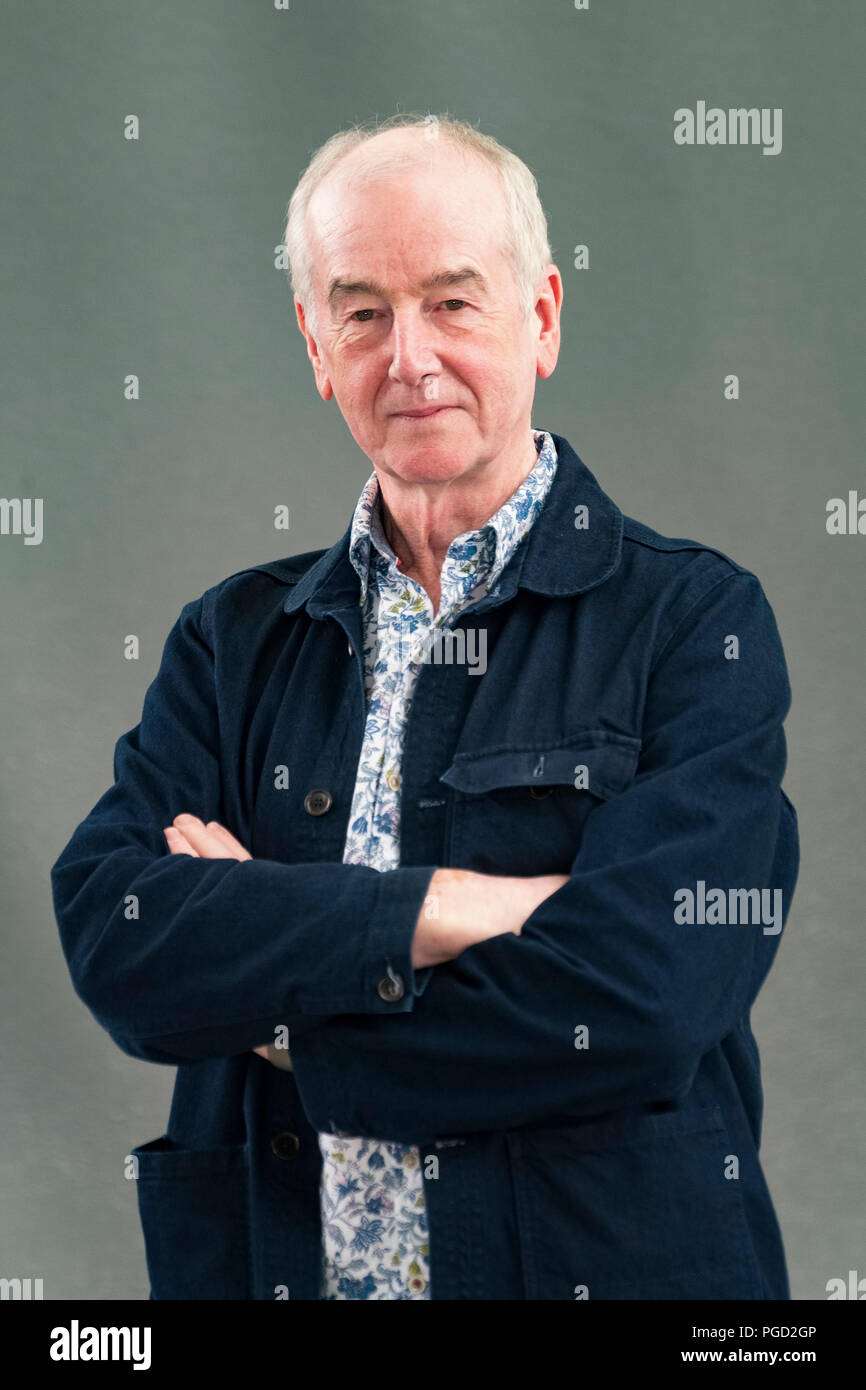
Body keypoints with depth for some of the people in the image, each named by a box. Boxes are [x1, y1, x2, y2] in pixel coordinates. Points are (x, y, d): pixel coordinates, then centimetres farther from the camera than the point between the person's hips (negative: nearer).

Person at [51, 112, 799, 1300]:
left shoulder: (697, 622, -8)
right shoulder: (236, 639, 4)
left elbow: (634, 1004, -20)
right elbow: (111, 937, -11)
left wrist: (267, 1007, -12)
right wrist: (450, 907, -21)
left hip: (609, 1261, -3)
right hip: (270, 1262, 3)